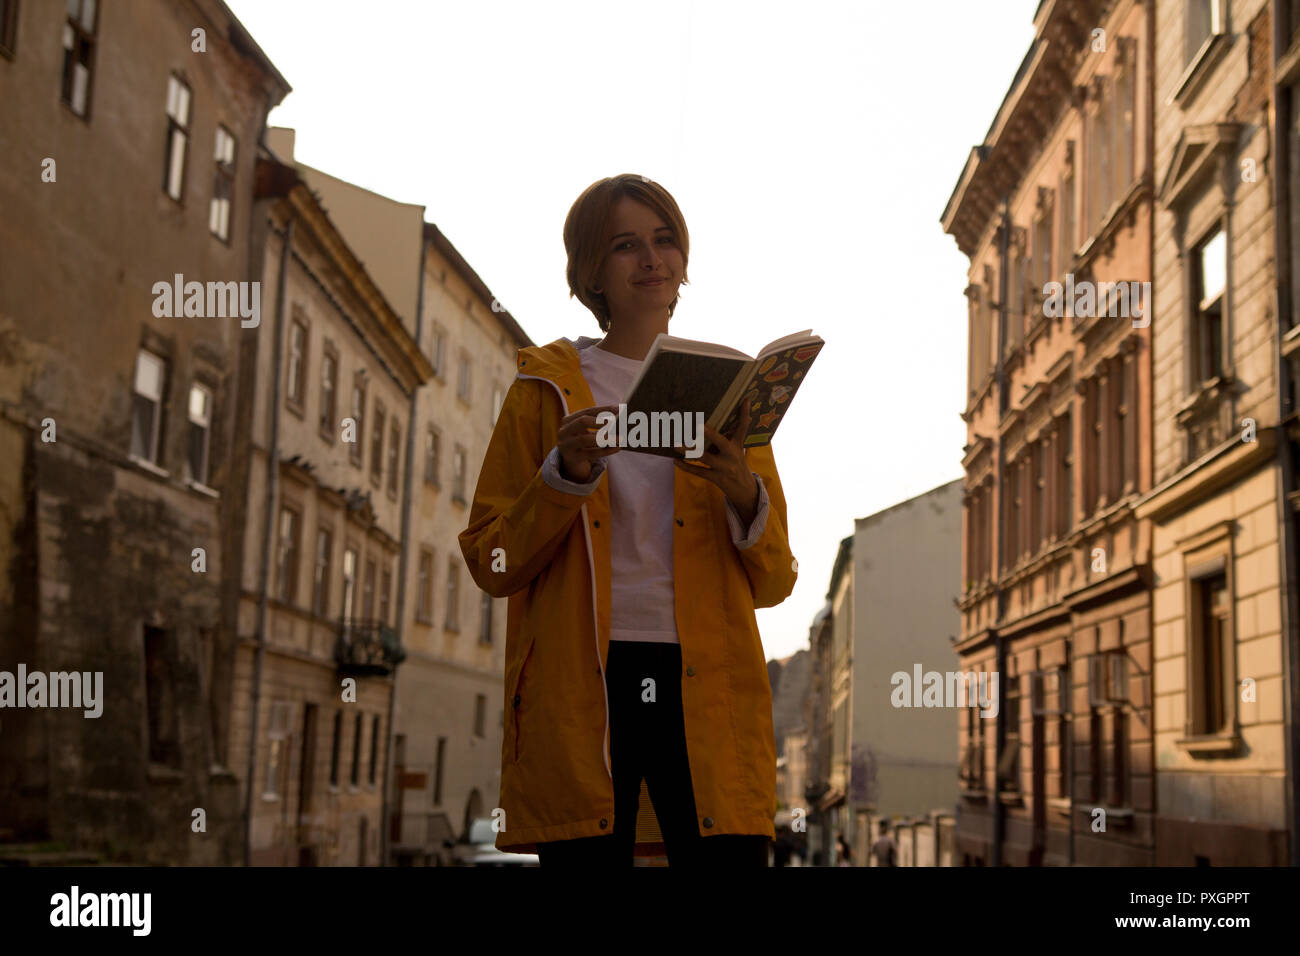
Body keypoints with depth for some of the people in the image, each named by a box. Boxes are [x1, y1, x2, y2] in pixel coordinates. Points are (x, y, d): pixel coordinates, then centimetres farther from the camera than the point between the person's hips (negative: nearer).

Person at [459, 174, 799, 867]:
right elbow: (490, 564, 5)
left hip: (706, 692, 2)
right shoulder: (546, 389, 10)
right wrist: (564, 476, -10)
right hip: (579, 691, -1)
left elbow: (773, 583, 12)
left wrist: (745, 496, -7)